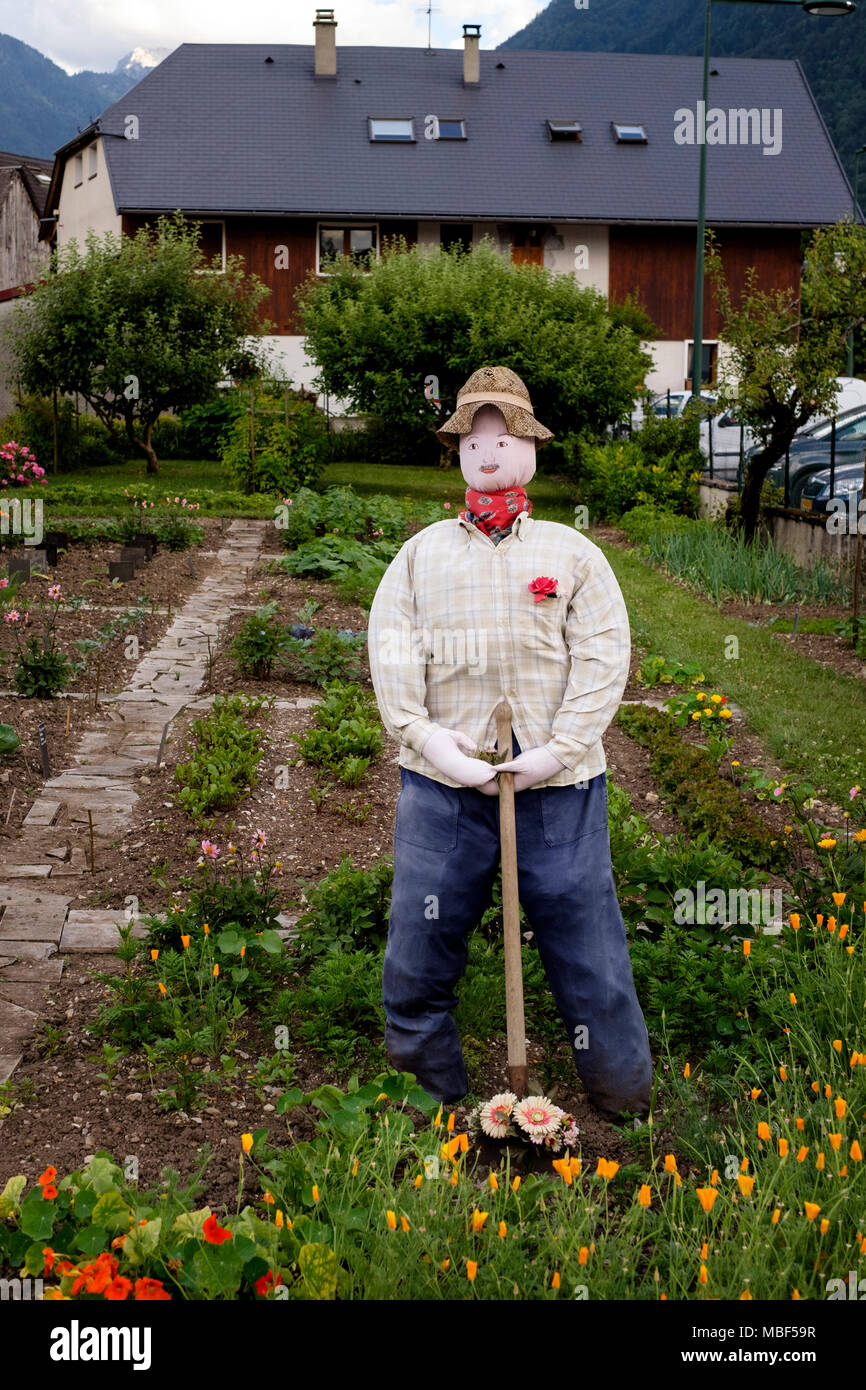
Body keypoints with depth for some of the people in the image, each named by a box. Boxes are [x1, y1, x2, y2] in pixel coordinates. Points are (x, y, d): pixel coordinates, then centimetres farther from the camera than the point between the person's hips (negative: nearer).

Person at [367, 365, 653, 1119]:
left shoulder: (574, 553, 11)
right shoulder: (421, 553, 14)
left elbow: (604, 655, 1)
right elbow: (390, 648, 3)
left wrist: (561, 748, -12)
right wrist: (424, 734, -12)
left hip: (558, 784, -1)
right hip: (442, 783, 1)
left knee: (585, 940, 5)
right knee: (421, 941, 7)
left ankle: (625, 1097, 24)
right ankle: (425, 1089, 27)